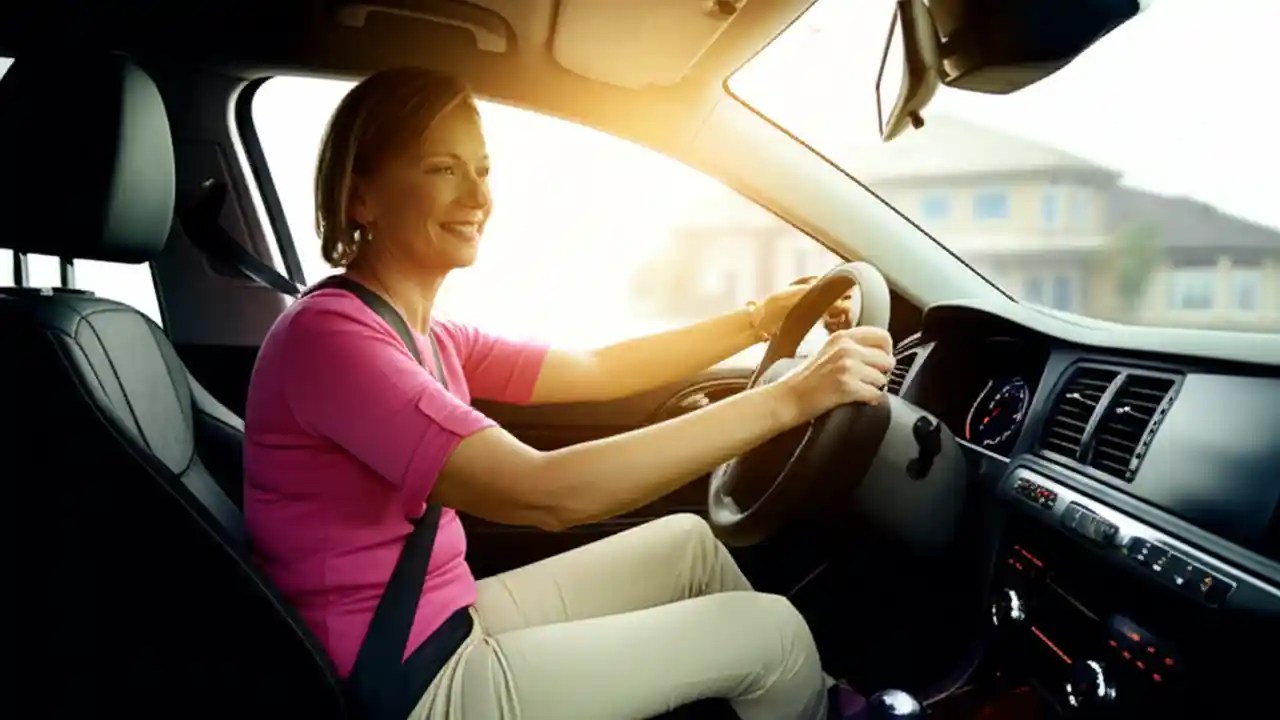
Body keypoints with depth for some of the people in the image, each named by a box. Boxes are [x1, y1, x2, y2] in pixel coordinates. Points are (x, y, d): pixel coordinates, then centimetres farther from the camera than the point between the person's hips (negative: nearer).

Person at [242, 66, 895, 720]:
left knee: (688, 540, 13)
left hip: (448, 623, 8)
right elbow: (545, 494, -33)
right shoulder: (326, 335, -23)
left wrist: (760, 320, 1)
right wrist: (787, 400, -31)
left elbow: (597, 371, 7)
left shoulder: (425, 336, 5)